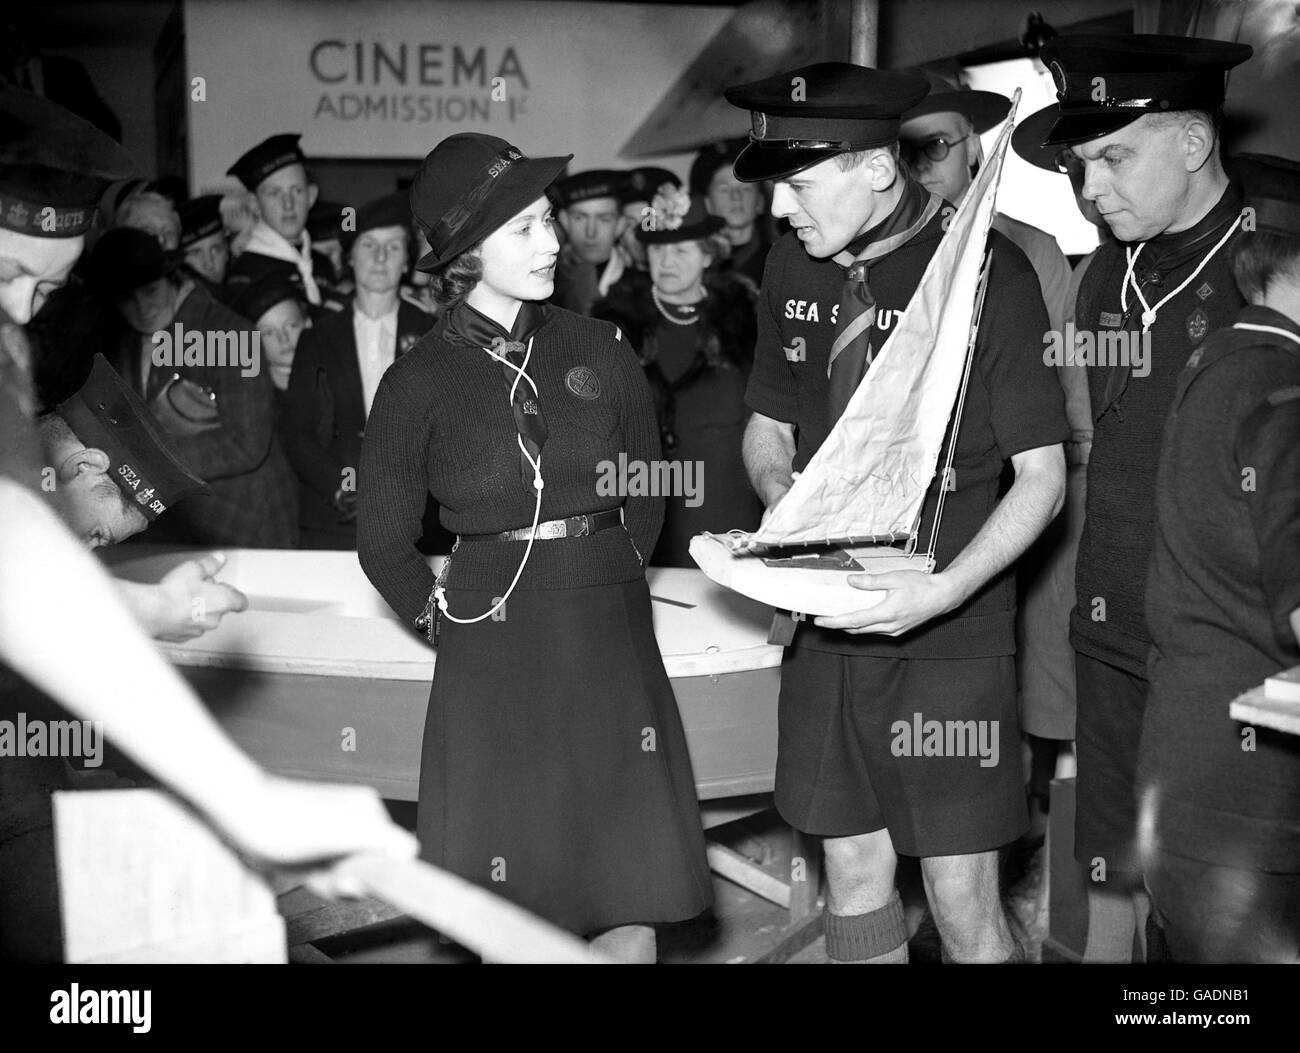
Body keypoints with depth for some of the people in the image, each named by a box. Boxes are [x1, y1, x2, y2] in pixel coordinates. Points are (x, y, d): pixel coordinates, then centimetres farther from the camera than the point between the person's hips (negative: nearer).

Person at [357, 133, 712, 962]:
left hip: (612, 641, 2)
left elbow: (647, 493, 14)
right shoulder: (419, 383, -3)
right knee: (516, 906, 6)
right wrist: (444, 616, 0)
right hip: (493, 652, -2)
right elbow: (384, 543, 6)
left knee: (633, 895, 5)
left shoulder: (600, 350, 3)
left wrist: (614, 577, 9)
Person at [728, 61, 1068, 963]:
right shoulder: (794, 266, 4)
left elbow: (1042, 475, -10)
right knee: (854, 870, 14)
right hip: (830, 625, 5)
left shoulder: (986, 271, -12)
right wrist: (784, 504, -6)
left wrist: (943, 591, -23)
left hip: (952, 633, -5)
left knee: (964, 905, -1)